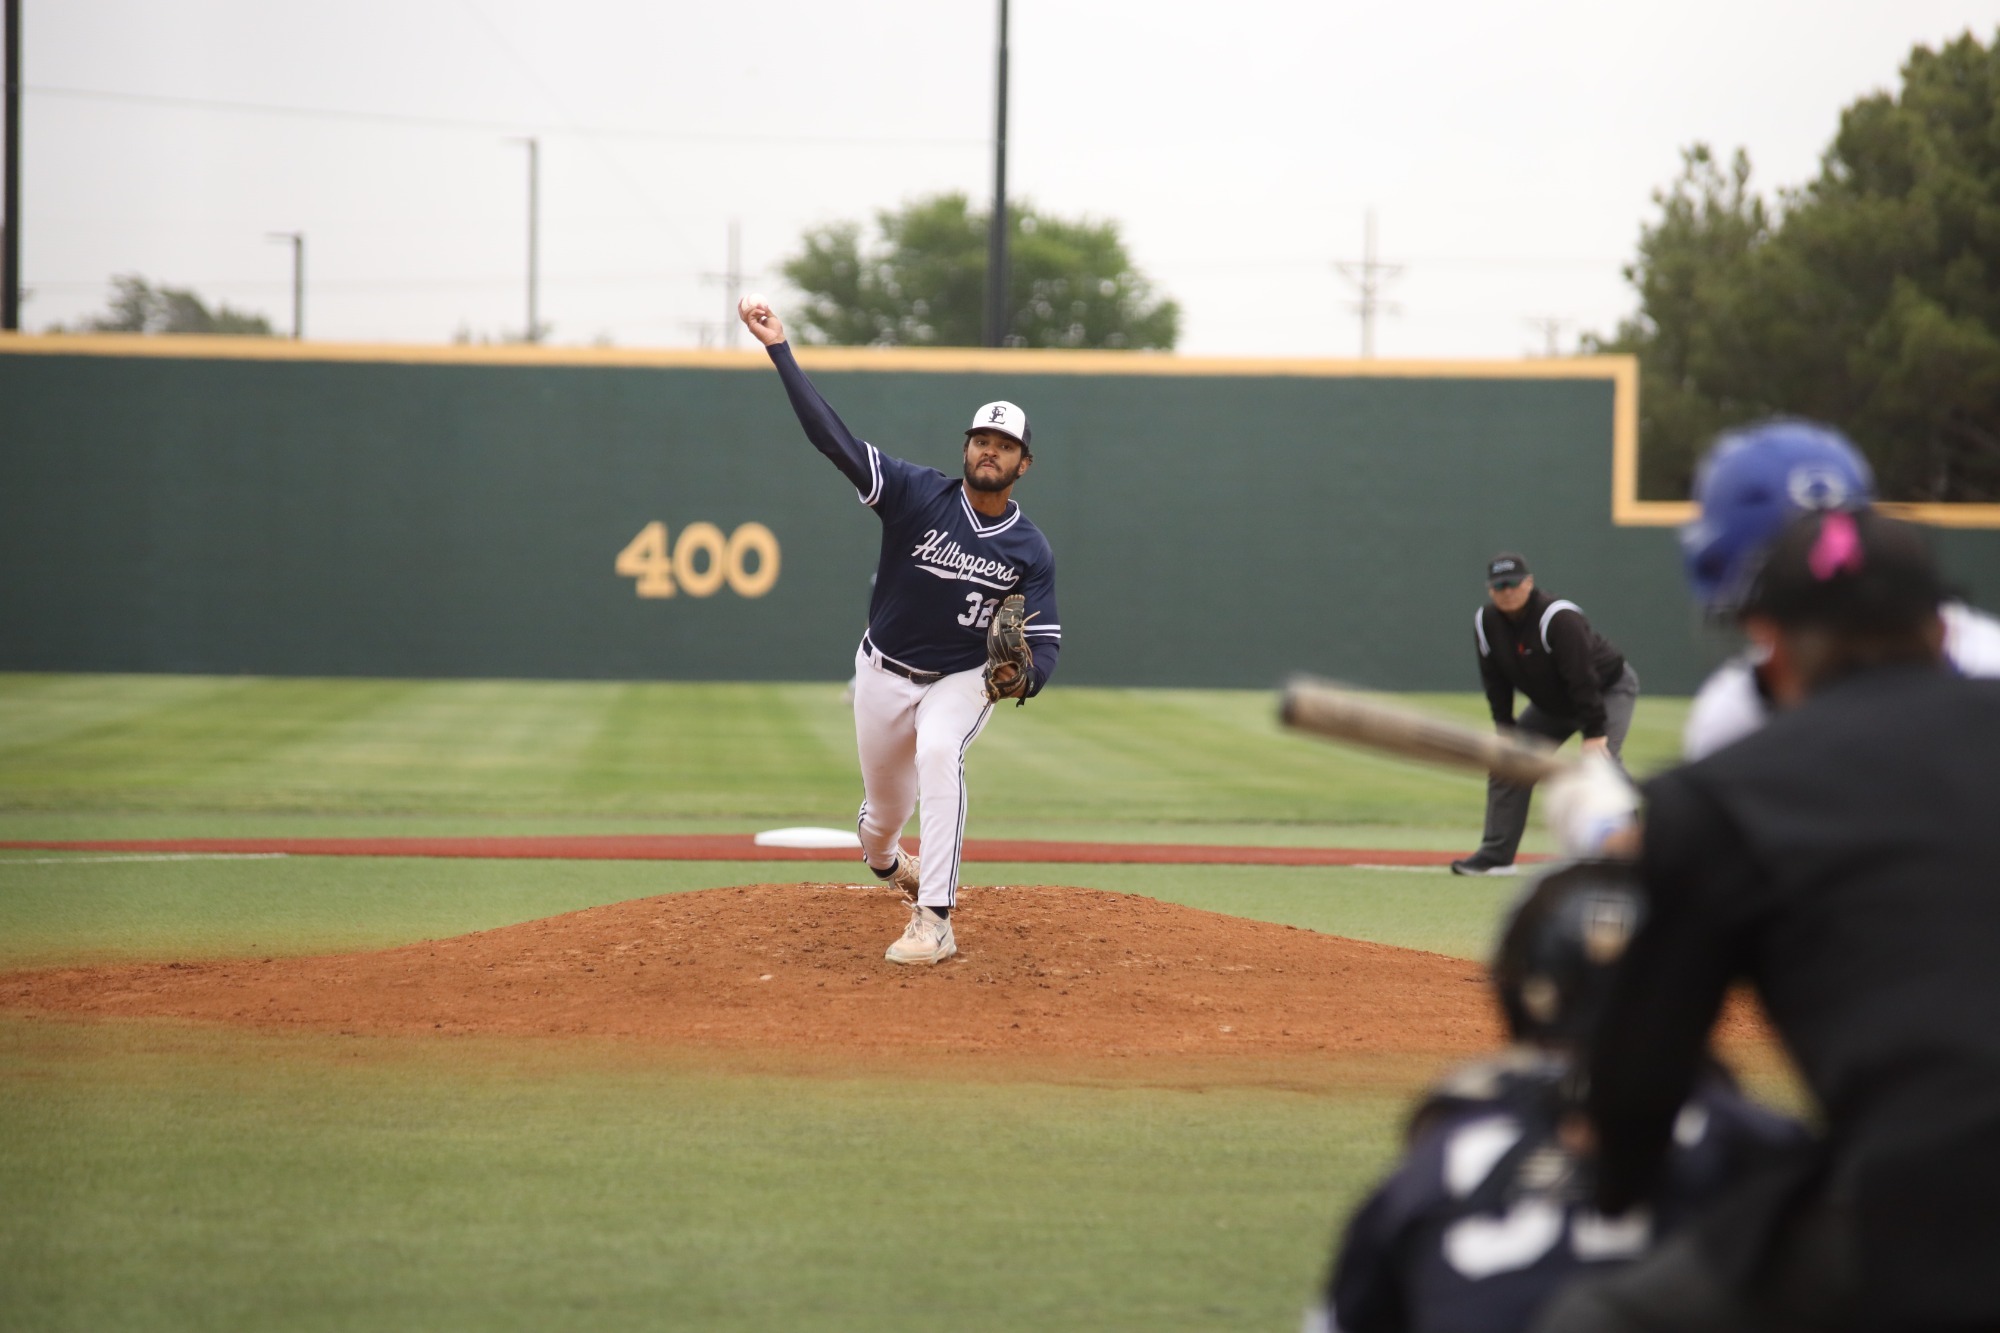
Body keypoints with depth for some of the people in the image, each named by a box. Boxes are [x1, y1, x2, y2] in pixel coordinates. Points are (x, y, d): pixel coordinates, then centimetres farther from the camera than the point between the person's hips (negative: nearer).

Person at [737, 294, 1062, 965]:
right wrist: (779, 349, -28)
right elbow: (834, 437, -20)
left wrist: (1026, 676, -36)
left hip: (963, 680, -1)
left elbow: (1046, 639, -11)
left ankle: (934, 921, -35)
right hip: (885, 675, 1)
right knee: (885, 803, 11)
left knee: (939, 753, -33)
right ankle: (884, 860, 54)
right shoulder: (919, 494, -14)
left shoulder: (1029, 550, -10)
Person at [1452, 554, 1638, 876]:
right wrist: (1505, 727, -5)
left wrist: (1594, 733, -36)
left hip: (1609, 689, -7)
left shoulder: (1558, 617, -32)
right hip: (1552, 702, 7)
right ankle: (1496, 856, 9)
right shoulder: (1486, 622, -12)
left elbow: (1583, 678, -34)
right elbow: (1495, 680, -1)